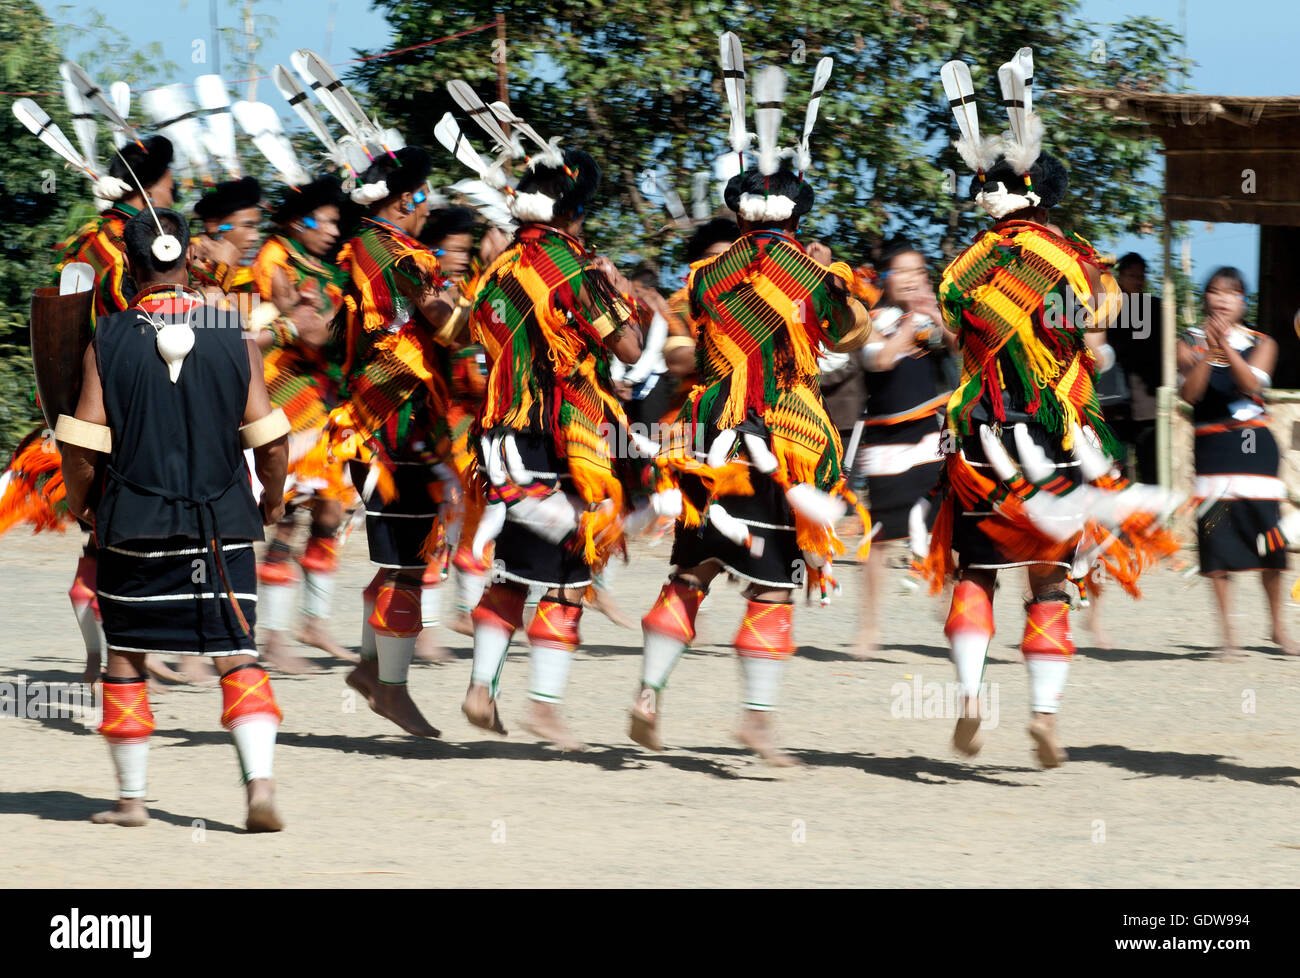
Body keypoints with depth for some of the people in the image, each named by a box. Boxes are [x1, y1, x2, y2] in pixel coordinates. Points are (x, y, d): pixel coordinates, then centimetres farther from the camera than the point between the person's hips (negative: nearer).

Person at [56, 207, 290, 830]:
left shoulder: (107, 342, -6)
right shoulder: (233, 339, -2)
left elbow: (82, 446, -6)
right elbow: (269, 439, 0)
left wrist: (81, 504, 12)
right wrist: (271, 501, 17)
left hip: (134, 523, -1)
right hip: (221, 525, 1)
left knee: (126, 659, 12)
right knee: (237, 656, 2)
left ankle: (131, 798, 16)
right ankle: (260, 782, -16)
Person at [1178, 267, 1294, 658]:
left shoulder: (1261, 344, 7)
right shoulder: (1190, 344, 7)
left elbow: (1251, 383, -11)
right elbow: (1189, 392, -8)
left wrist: (1226, 347, -24)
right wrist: (1208, 352, -21)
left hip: (1254, 445, 0)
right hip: (1212, 448, 0)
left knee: (1268, 537, -4)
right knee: (1216, 538, -6)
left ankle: (1279, 627, 10)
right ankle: (1228, 636, 0)